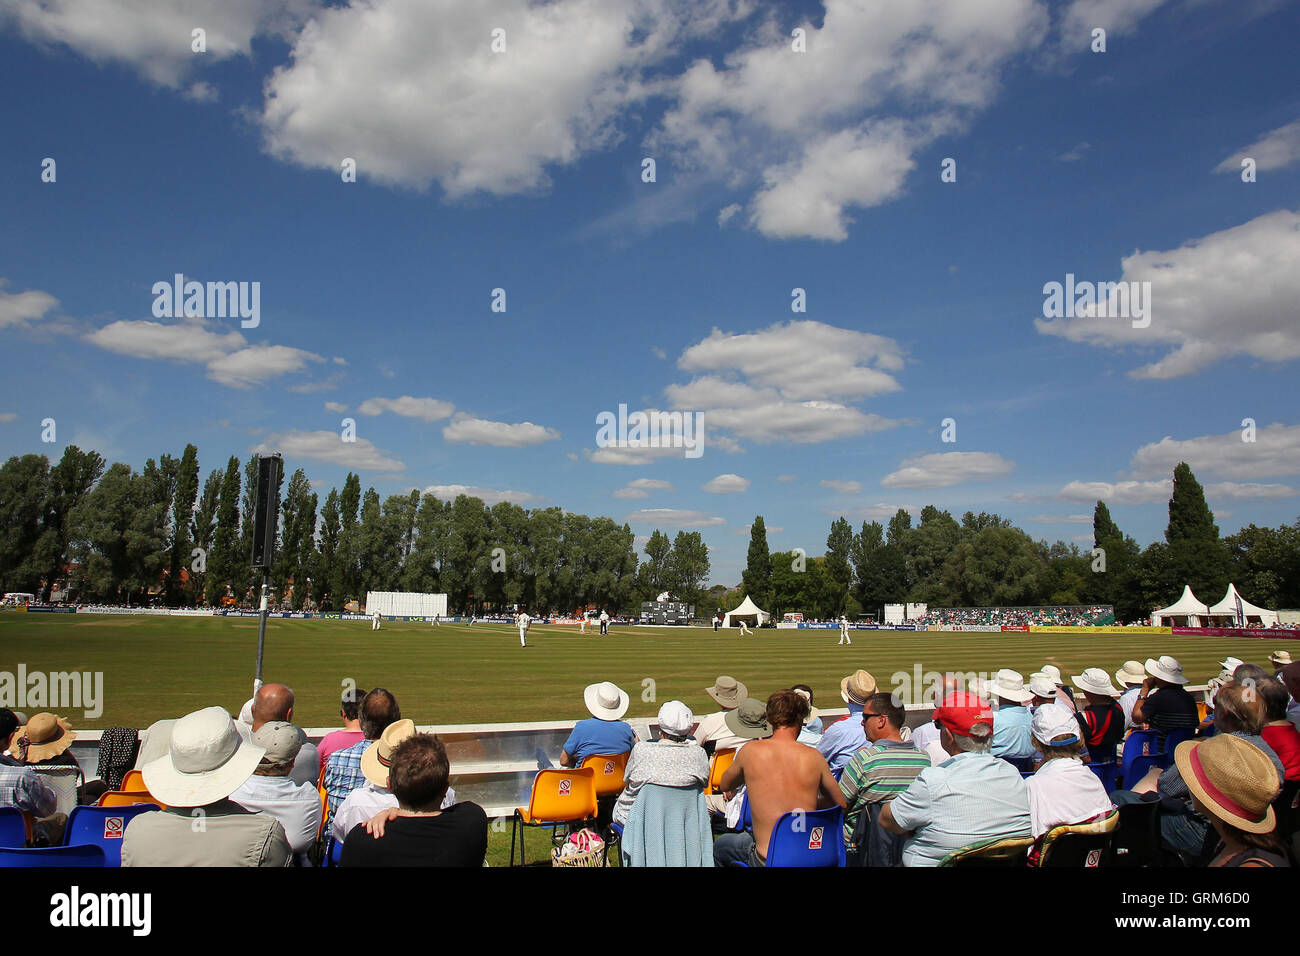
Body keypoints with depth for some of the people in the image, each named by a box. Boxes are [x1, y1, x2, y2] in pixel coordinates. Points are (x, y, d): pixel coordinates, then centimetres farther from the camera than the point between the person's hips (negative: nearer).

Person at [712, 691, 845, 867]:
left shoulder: (751, 750, -9)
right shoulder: (813, 756, -5)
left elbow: (725, 785, 11)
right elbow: (840, 804, 8)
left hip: (768, 861, -3)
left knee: (720, 845, 26)